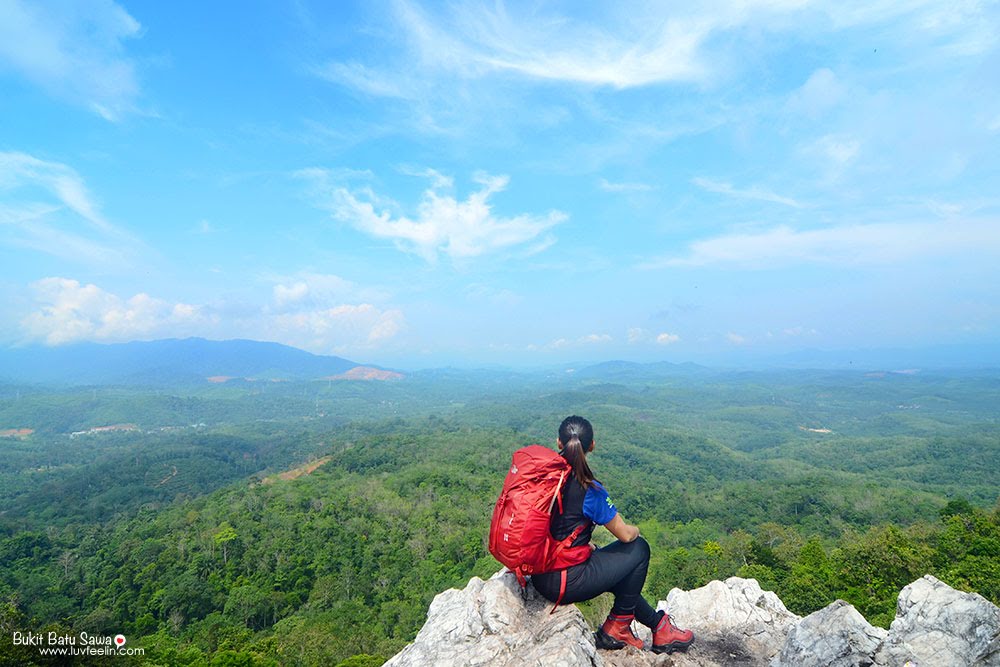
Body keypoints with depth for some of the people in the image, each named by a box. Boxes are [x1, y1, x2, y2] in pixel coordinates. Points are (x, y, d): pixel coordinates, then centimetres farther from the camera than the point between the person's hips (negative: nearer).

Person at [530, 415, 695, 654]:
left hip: (538, 576, 7)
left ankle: (657, 624, 38)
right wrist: (635, 530, 14)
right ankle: (617, 627, 23)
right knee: (639, 549, 9)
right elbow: (625, 534, -8)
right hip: (565, 582, -7)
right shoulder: (589, 489, -20)